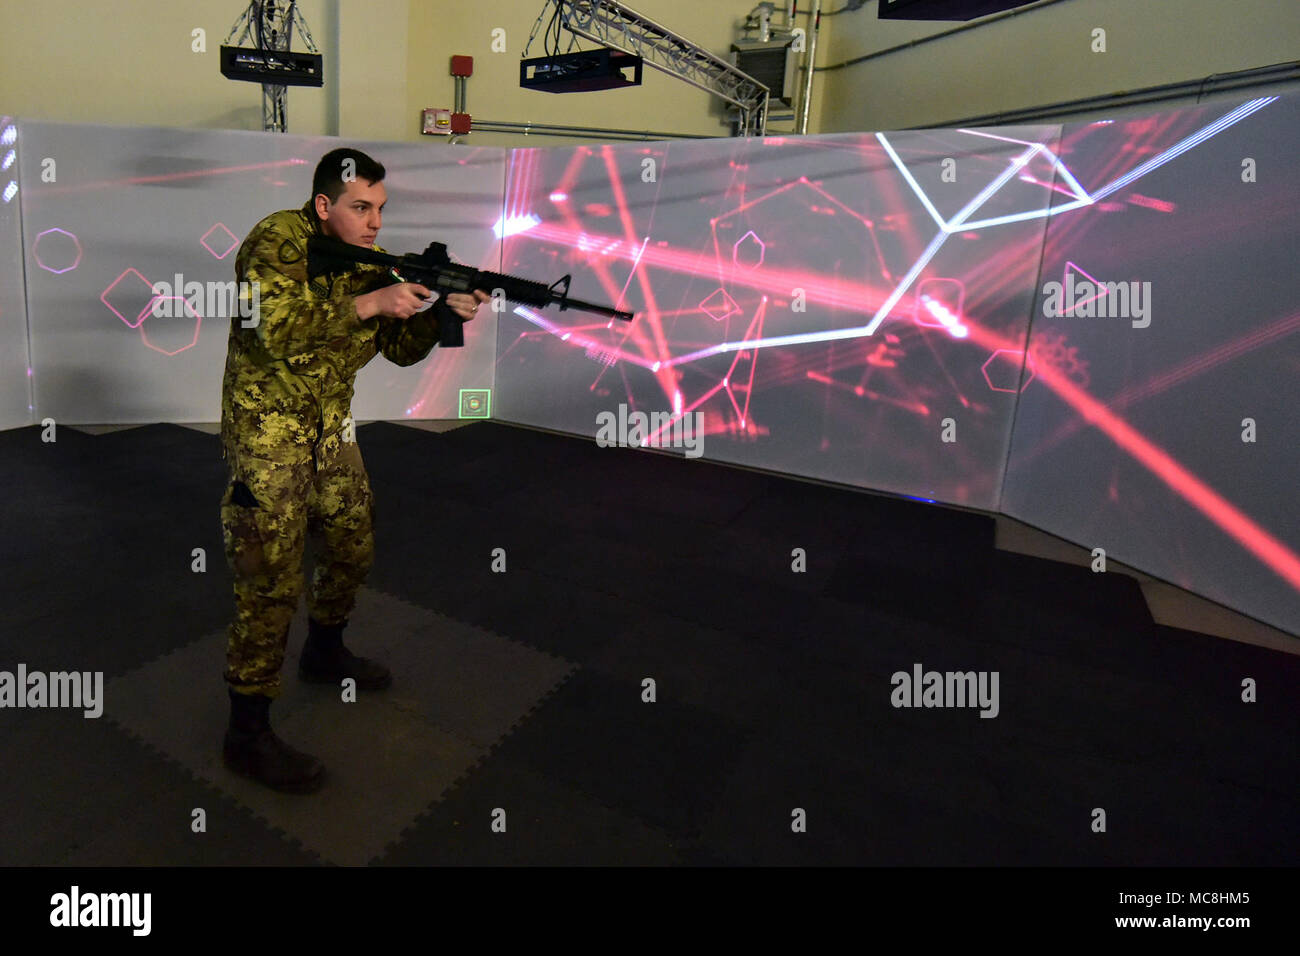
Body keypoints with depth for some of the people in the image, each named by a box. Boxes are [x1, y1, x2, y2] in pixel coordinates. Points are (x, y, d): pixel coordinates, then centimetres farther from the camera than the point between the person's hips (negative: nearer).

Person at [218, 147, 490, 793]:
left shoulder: (369, 259, 6)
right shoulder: (277, 241, -15)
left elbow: (401, 348, 6)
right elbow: (273, 329, -31)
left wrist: (442, 311, -12)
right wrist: (370, 303, -29)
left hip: (330, 431, 8)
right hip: (268, 434, -7)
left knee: (352, 550, 17)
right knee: (271, 583, -5)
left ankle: (324, 653, 43)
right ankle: (247, 733, 9)